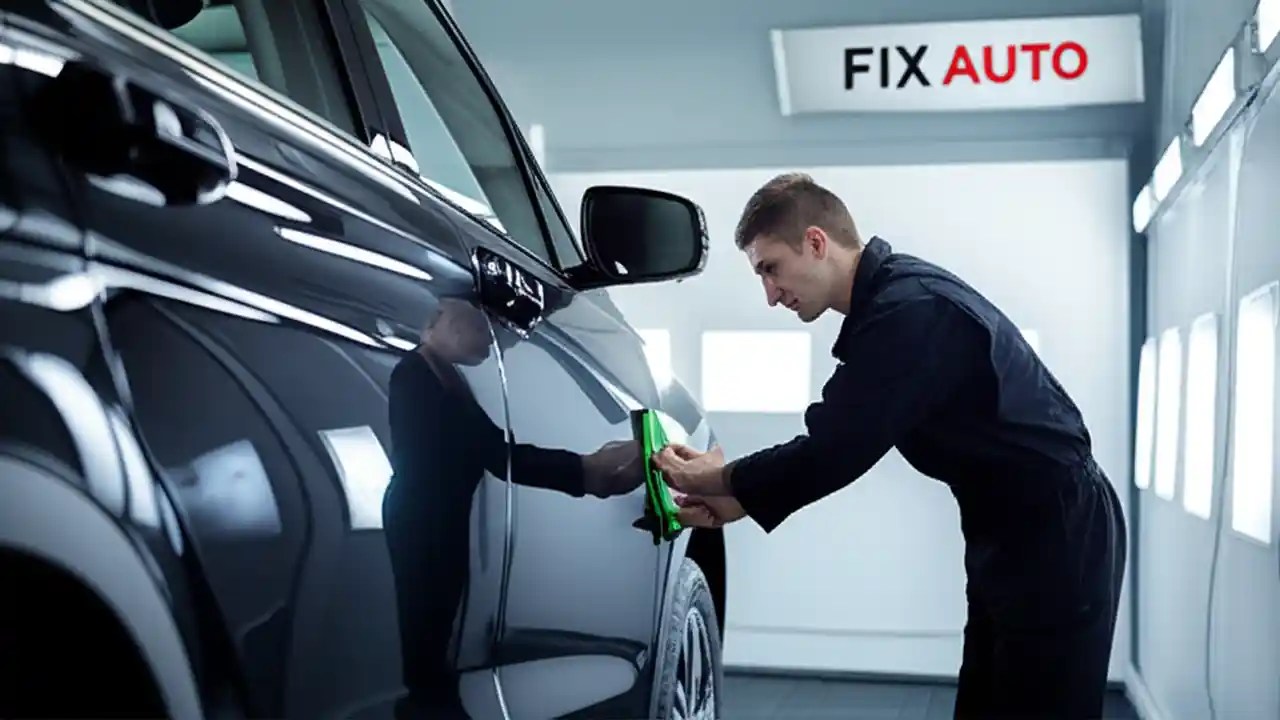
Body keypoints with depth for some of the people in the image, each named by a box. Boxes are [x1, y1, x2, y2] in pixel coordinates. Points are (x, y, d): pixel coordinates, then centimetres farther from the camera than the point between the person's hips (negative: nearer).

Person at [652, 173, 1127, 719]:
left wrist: (718, 480, -8)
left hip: (1057, 537, -10)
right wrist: (738, 497, 6)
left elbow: (834, 449, -23)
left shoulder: (910, 309, -23)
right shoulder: (892, 301, 8)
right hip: (1013, 536, 10)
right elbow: (842, 444, 12)